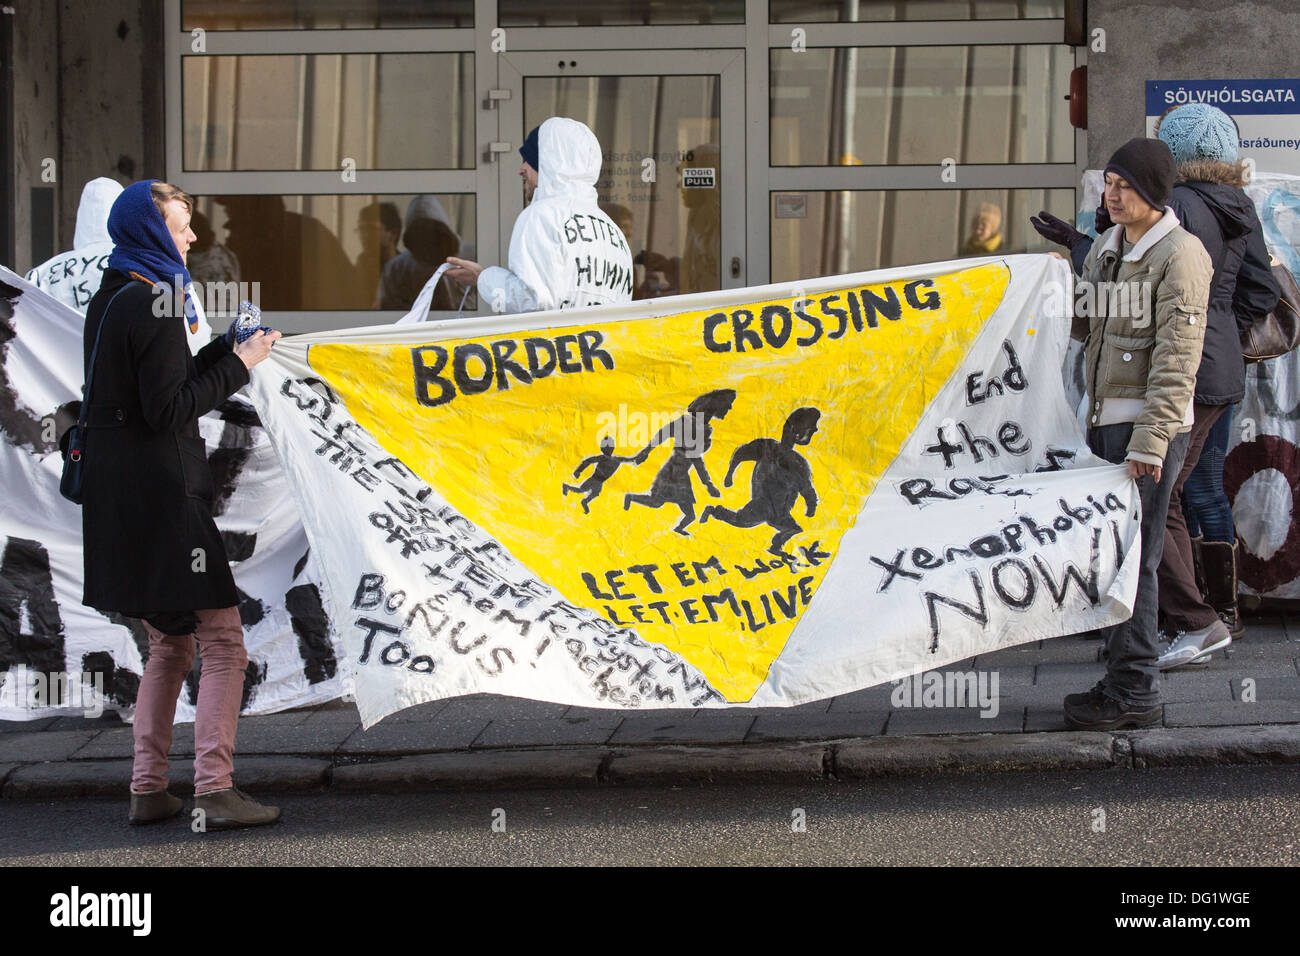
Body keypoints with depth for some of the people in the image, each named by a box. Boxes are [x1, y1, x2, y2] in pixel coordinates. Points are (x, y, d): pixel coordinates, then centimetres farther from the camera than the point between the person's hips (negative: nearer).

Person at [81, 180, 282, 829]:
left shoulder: (108, 300, 15)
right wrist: (239, 365, -11)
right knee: (223, 640, -5)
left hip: (118, 495, 10)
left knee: (171, 642, 17)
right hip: (161, 491, -10)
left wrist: (228, 349, 16)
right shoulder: (154, 303, -15)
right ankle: (214, 791, -10)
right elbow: (169, 411, -18)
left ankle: (148, 789, 15)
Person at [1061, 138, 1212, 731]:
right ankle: (1121, 677, 18)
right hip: (1103, 417, 8)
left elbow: (1176, 357, -17)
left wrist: (1150, 439, -21)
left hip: (1149, 421, -8)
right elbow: (1084, 325, 21)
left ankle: (1135, 693, -3)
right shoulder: (1106, 248, 14)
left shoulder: (1179, 255, -11)